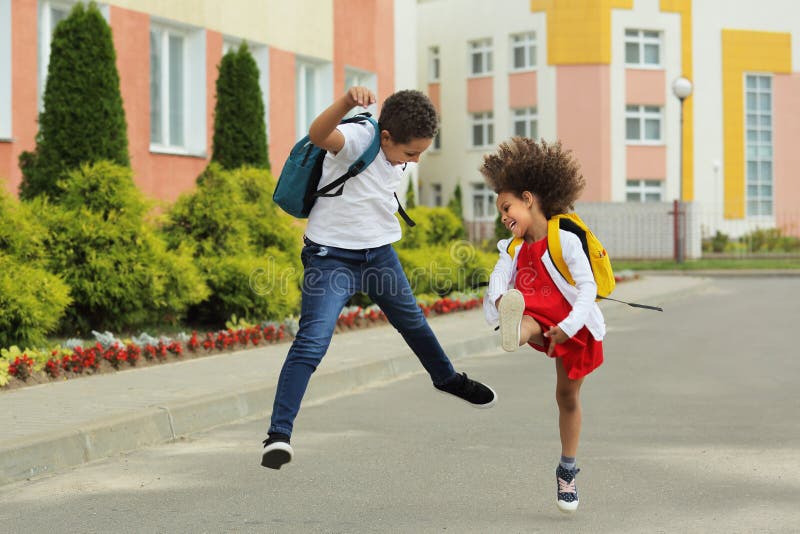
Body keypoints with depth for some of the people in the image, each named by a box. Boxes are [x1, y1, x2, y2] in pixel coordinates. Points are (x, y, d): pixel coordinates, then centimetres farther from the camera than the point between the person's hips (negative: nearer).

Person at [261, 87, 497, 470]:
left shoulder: (398, 153, -2)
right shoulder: (357, 140, -26)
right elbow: (319, 135, -51)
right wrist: (347, 101, -69)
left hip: (379, 252, 7)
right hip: (332, 256, -7)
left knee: (411, 320, 26)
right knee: (312, 341, -19)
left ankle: (447, 379, 53)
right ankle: (279, 434, -17)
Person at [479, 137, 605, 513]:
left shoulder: (565, 240, -14)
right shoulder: (514, 249, 3)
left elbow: (588, 288, -18)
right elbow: (497, 286, -5)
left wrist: (568, 327, -28)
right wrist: (501, 302, -29)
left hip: (574, 326, -3)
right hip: (541, 319, 4)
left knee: (568, 396, 8)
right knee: (526, 324, -35)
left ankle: (567, 471, 22)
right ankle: (516, 332, -74)